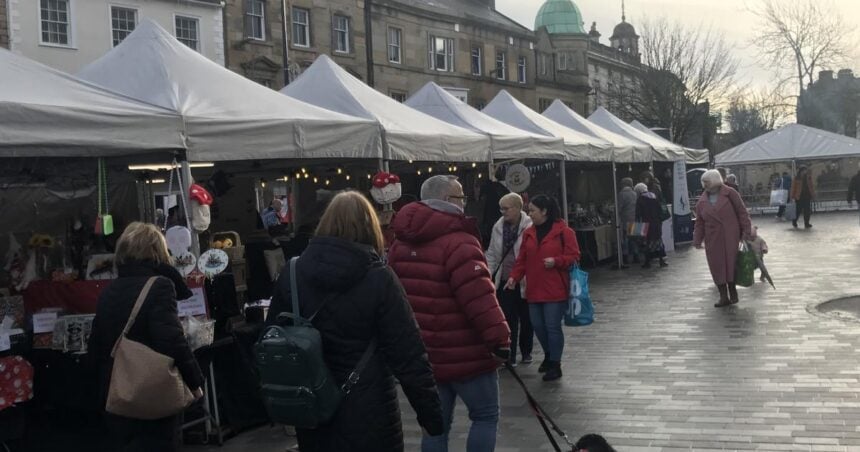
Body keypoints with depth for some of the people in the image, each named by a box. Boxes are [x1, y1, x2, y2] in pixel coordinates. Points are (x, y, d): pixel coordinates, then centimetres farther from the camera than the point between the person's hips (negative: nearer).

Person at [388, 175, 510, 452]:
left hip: (423, 355, 7)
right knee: (486, 415, 9)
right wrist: (500, 341, -18)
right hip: (464, 354, -7)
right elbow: (479, 299, -24)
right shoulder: (458, 242, -18)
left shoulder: (401, 244, 9)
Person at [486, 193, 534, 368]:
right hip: (504, 281, 4)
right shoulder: (498, 227, 6)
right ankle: (510, 355, 8)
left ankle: (526, 352, 29)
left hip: (523, 281, -4)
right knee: (507, 319, 1)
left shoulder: (529, 227, -13)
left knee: (526, 318, 11)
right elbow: (492, 253, 13)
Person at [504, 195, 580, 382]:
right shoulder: (529, 233, 9)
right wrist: (514, 276, -1)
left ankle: (555, 364, 11)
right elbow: (522, 259, 12)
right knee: (537, 325, 10)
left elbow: (573, 256, -7)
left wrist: (556, 261, -22)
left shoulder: (563, 231, -8)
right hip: (534, 289, 6)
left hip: (555, 290, -6)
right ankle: (549, 355, 34)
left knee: (553, 326, -3)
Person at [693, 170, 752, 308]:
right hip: (713, 238, 4)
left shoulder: (729, 193, -3)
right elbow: (699, 223, 11)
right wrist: (697, 240, 5)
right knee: (717, 266, 1)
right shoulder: (702, 201, 8)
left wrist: (746, 231, -7)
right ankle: (723, 297, 8)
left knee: (730, 263, -2)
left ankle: (733, 293, 13)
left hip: (730, 236, -4)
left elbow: (742, 212, -2)